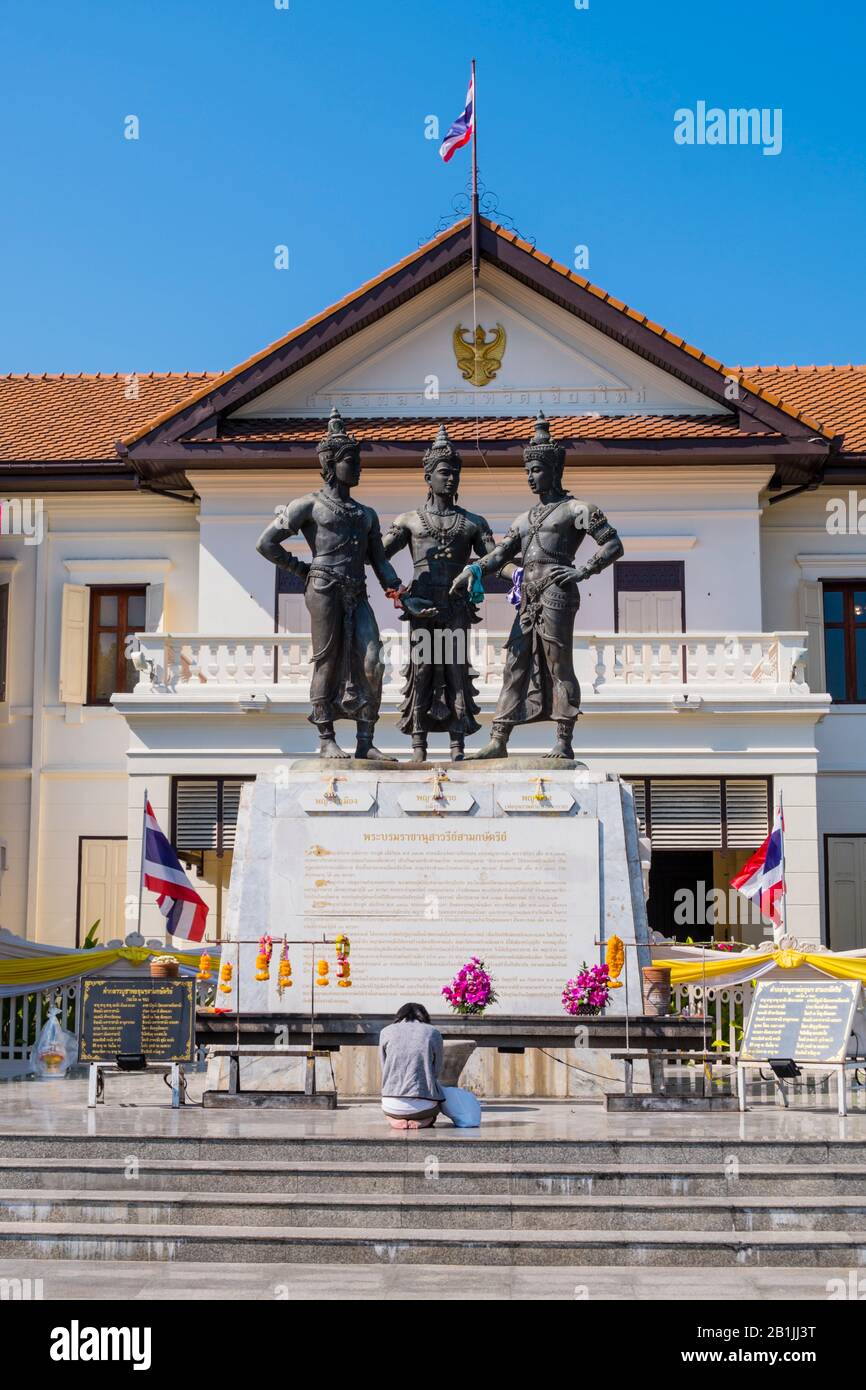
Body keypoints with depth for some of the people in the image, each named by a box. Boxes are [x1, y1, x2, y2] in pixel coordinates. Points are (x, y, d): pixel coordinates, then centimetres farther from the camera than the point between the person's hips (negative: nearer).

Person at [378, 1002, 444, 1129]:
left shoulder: (386, 1032, 6)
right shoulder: (433, 1033, 4)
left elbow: (385, 1070, 10)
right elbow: (436, 1072, 7)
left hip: (392, 1106, 1)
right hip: (423, 1105, -1)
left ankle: (394, 1119, 9)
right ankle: (424, 1120, 8)